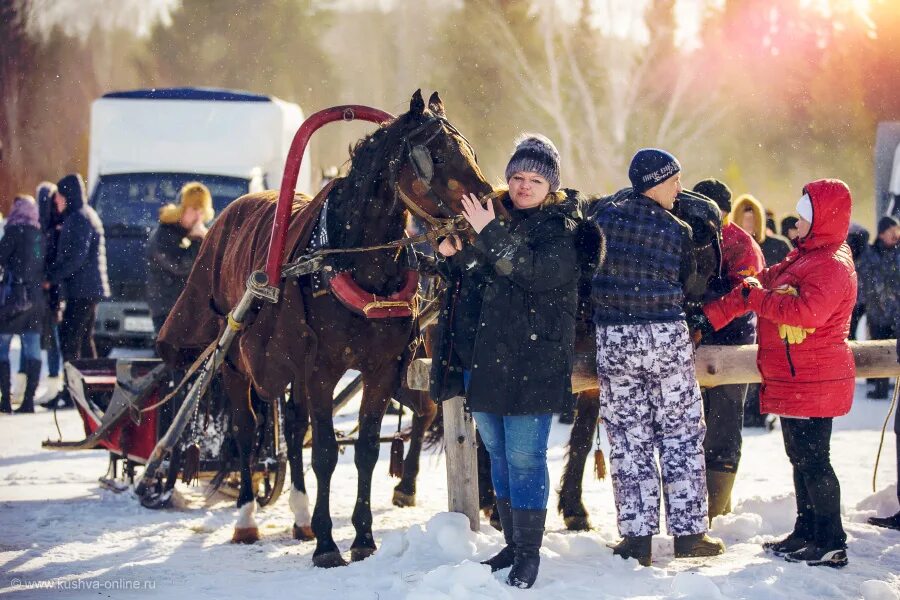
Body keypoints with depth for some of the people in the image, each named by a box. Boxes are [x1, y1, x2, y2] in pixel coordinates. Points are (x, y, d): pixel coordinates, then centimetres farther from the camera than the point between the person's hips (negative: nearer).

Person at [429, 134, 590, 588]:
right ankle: (512, 545, 26)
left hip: (530, 363, -7)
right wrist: (449, 256, -2)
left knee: (525, 459, -6)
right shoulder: (490, 215, 11)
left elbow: (540, 271, -24)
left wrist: (491, 237, -28)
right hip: (480, 359, 7)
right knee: (499, 457, 15)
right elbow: (462, 279, 20)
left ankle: (529, 553, 3)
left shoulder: (561, 228, -5)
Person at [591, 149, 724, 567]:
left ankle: (637, 537, 6)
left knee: (628, 440, 7)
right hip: (668, 337, -1)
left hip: (613, 340, 1)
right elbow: (689, 285, 6)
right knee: (681, 437, 9)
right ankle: (688, 532, 10)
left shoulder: (604, 217, -2)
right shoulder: (678, 231, -4)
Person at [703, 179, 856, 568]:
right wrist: (713, 315, 11)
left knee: (812, 459, -7)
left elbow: (805, 311, -32)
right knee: (801, 458, 16)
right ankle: (806, 534, 26)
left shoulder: (832, 266, -17)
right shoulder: (804, 257, 15)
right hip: (794, 380, 10)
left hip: (812, 381, -10)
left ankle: (831, 545, -3)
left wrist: (754, 296, -21)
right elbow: (760, 285, 16)